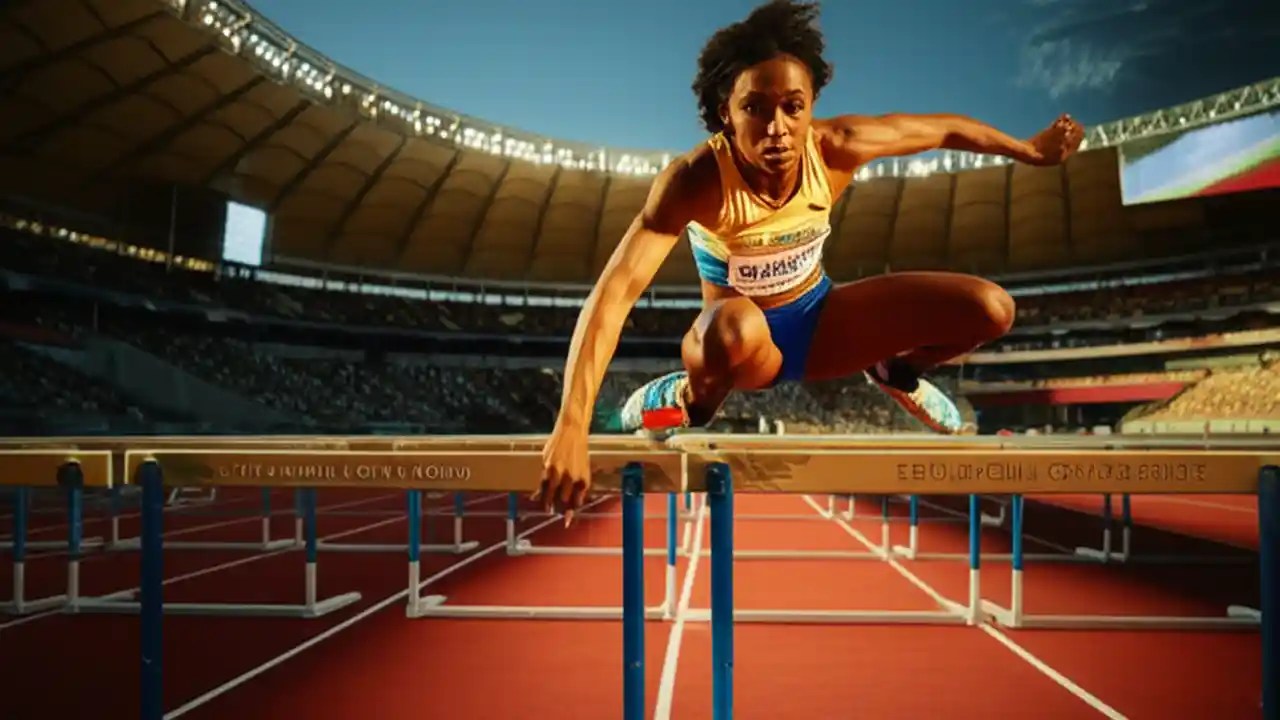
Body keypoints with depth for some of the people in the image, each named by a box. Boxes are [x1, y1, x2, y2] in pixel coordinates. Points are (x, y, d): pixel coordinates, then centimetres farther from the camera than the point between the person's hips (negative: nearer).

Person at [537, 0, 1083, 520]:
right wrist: (571, 426, -51)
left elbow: (946, 129, 0)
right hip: (744, 342, -4)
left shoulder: (836, 148, -19)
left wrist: (1033, 150, 15)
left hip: (816, 321, 4)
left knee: (991, 309, -9)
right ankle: (688, 401, -6)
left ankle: (894, 372, 24)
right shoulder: (696, 180, -31)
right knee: (737, 324, -43)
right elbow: (613, 293, -41)